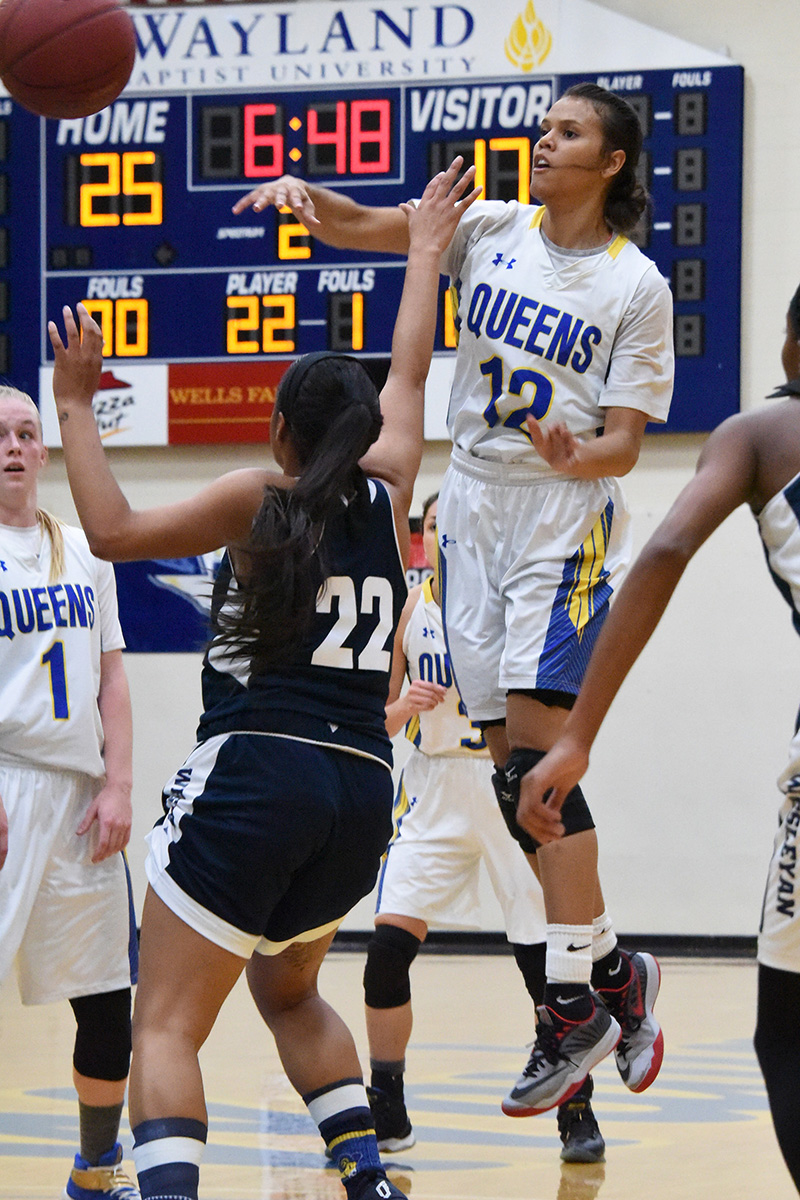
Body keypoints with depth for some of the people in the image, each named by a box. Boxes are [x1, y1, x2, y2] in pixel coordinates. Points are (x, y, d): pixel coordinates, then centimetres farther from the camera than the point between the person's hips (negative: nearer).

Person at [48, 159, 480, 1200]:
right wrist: (425, 248, 37)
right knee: (287, 990, 29)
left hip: (254, 772, -6)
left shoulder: (260, 500, -1)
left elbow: (113, 530, -5)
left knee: (166, 1029, -7)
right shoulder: (385, 494, 11)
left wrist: (76, 401, 2)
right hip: (361, 789, 6)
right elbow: (408, 377, 26)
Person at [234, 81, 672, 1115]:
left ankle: (576, 1001, -9)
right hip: (475, 517, 5)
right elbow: (362, 228, -5)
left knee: (535, 755, -15)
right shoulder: (494, 233, 6)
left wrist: (577, 456, -28)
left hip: (567, 527, -5)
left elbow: (624, 445, -6)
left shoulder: (636, 286, -5)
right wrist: (302, 192, -26)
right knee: (512, 765, 4)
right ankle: (610, 972, 14)